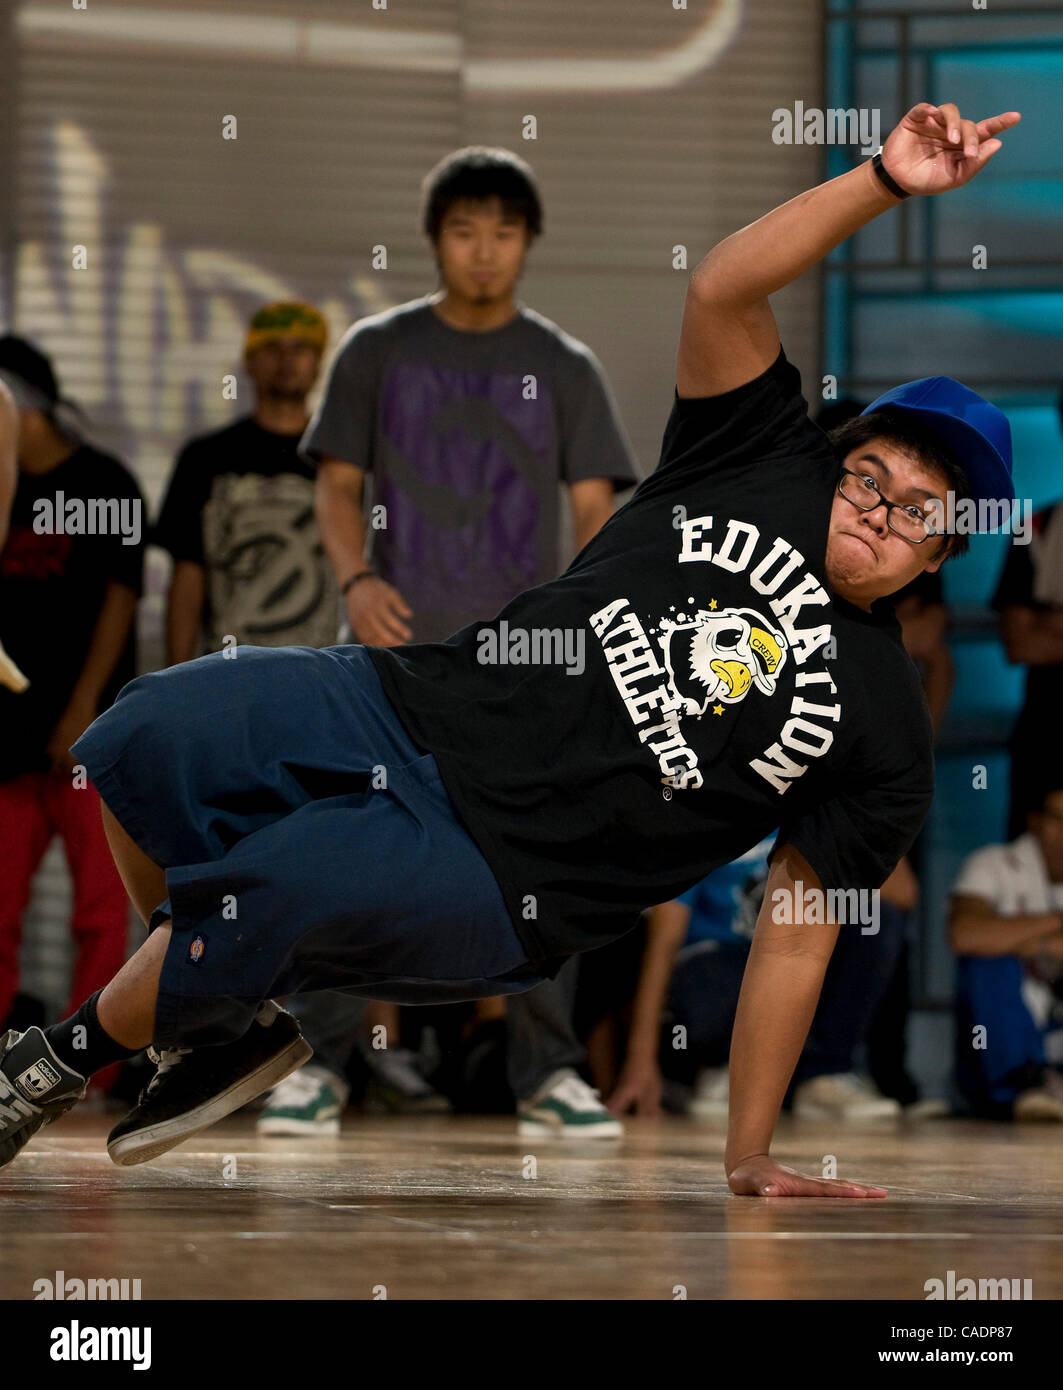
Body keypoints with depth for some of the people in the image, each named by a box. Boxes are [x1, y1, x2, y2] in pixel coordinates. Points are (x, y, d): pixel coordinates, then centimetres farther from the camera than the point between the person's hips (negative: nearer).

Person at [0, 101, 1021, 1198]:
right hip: (411, 709, 4)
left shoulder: (885, 734, 2)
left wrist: (750, 1159, -3)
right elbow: (719, 290, -5)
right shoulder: (772, 469, 9)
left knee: (277, 888, -32)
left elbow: (796, 934, 2)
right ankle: (226, 1021, 7)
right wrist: (886, 181, -16)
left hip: (494, 881, -4)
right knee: (151, 736, -20)